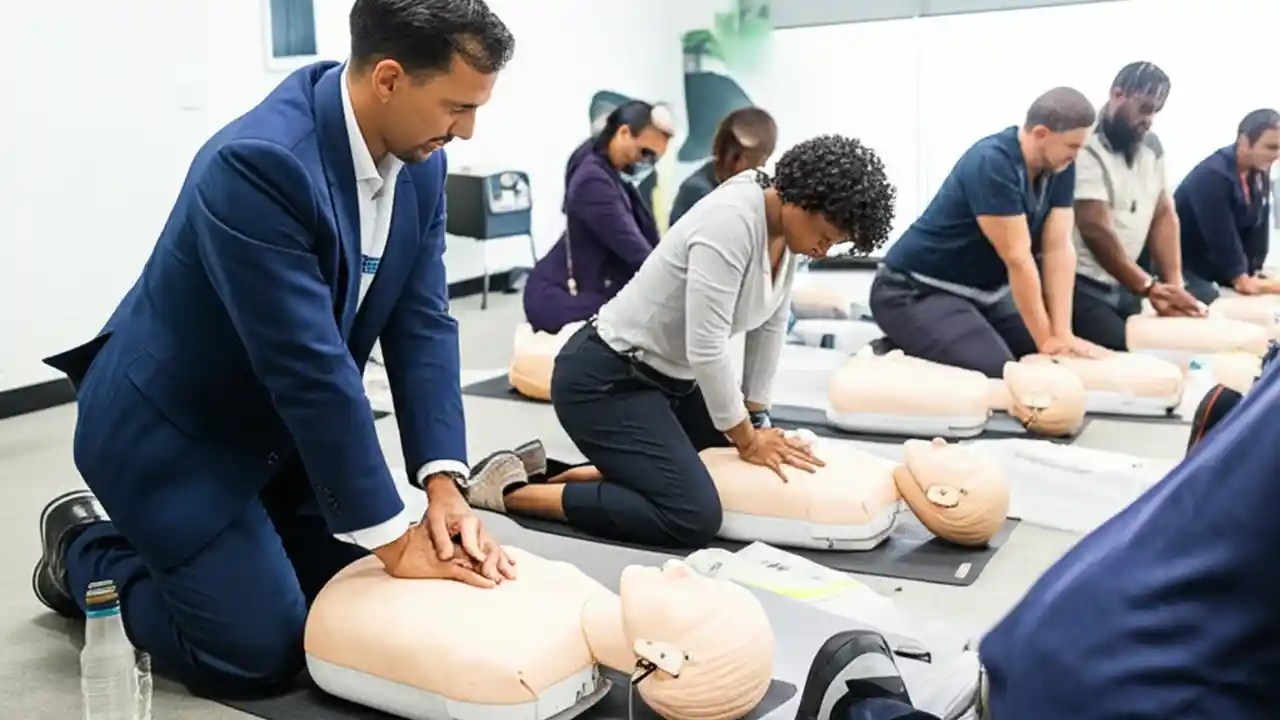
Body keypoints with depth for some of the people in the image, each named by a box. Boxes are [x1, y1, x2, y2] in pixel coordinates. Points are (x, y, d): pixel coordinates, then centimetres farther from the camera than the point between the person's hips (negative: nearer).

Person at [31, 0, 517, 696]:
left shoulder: (419, 160, -8)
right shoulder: (258, 162, -33)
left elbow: (422, 322, -8)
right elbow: (307, 366, -33)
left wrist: (443, 481, -18)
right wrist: (394, 536, -26)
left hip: (279, 426, 8)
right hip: (173, 432, -8)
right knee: (260, 651, -6)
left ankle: (150, 540, 29)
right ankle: (87, 549, 18)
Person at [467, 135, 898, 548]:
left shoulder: (787, 227, 2)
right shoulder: (732, 222, -27)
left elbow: (770, 326, 8)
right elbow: (706, 348, -27)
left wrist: (758, 420, 4)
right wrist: (747, 440, -16)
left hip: (668, 378, 10)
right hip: (604, 380, -10)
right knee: (694, 518, -18)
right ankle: (510, 492, -7)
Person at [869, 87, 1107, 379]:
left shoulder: (1060, 167, -1)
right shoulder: (992, 164, -25)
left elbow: (1059, 249, -6)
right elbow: (1017, 258, -24)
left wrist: (1062, 334, -14)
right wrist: (1046, 340, -19)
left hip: (983, 292, 9)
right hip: (917, 292, -9)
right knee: (997, 373, -26)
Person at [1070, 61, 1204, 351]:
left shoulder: (1151, 147, 10)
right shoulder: (1087, 148, -15)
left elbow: (1163, 216, 9)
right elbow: (1095, 229, -20)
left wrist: (1174, 285, -5)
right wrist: (1150, 288, -19)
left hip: (1124, 288, 8)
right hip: (1080, 286, -8)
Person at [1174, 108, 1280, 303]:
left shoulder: (1260, 172, 0)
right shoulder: (1212, 175, -26)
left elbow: (1258, 227, 0)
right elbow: (1221, 236, -25)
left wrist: (1255, 272, -6)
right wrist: (1241, 279, -19)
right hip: (1184, 264, -8)